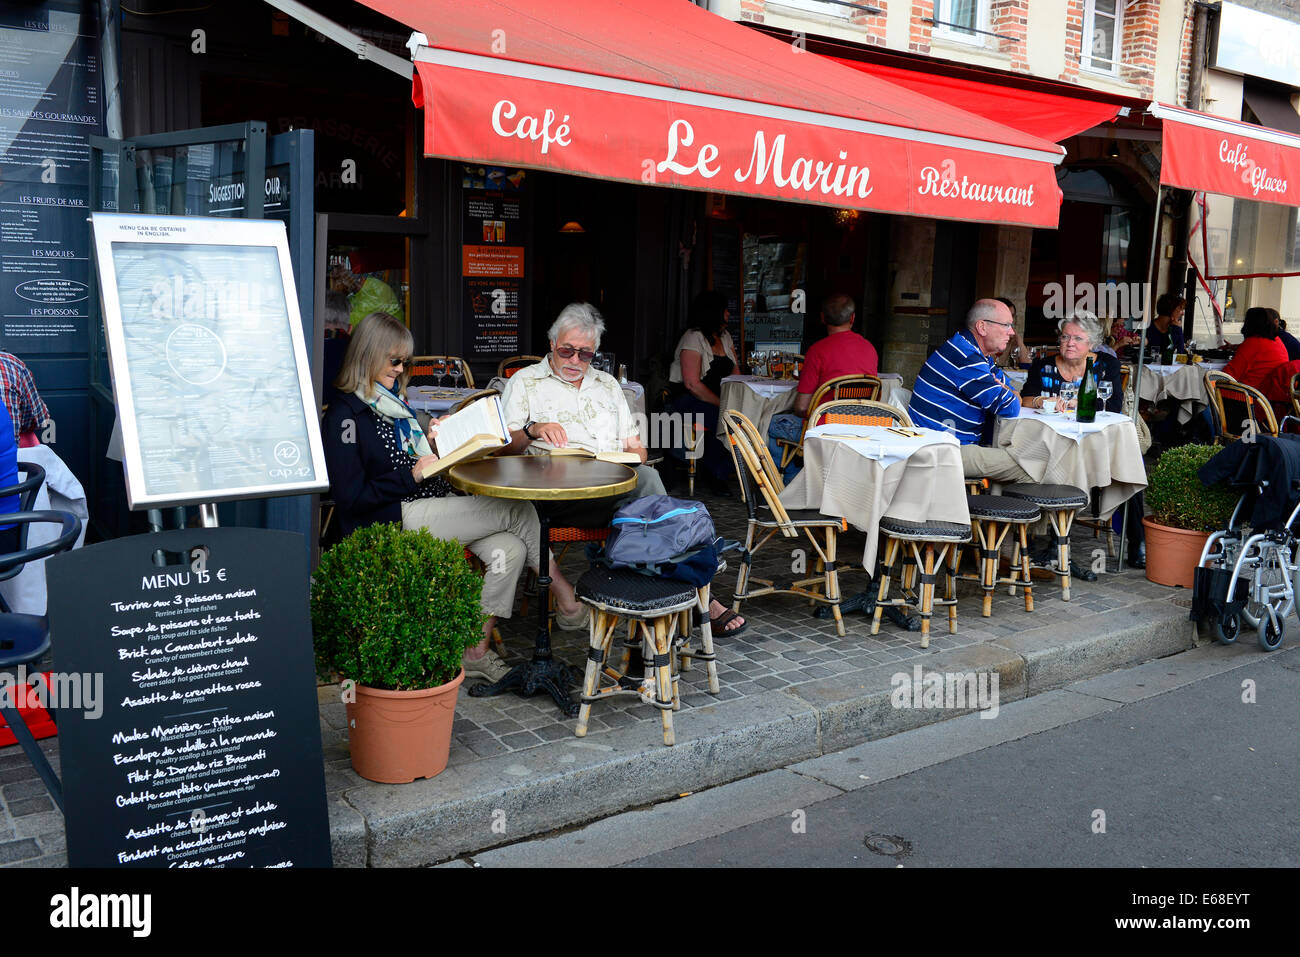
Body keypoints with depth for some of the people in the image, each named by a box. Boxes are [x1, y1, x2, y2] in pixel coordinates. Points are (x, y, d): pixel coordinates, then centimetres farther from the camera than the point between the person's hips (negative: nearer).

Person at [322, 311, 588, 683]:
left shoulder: (393, 403, 20)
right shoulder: (346, 415, -7)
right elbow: (351, 498, -14)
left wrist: (431, 440, 11)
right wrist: (412, 475, -17)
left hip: (432, 505, 9)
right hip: (393, 520, -9)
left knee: (509, 550, -17)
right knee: (515, 509, -17)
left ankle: (476, 652, -11)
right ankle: (566, 601, -2)